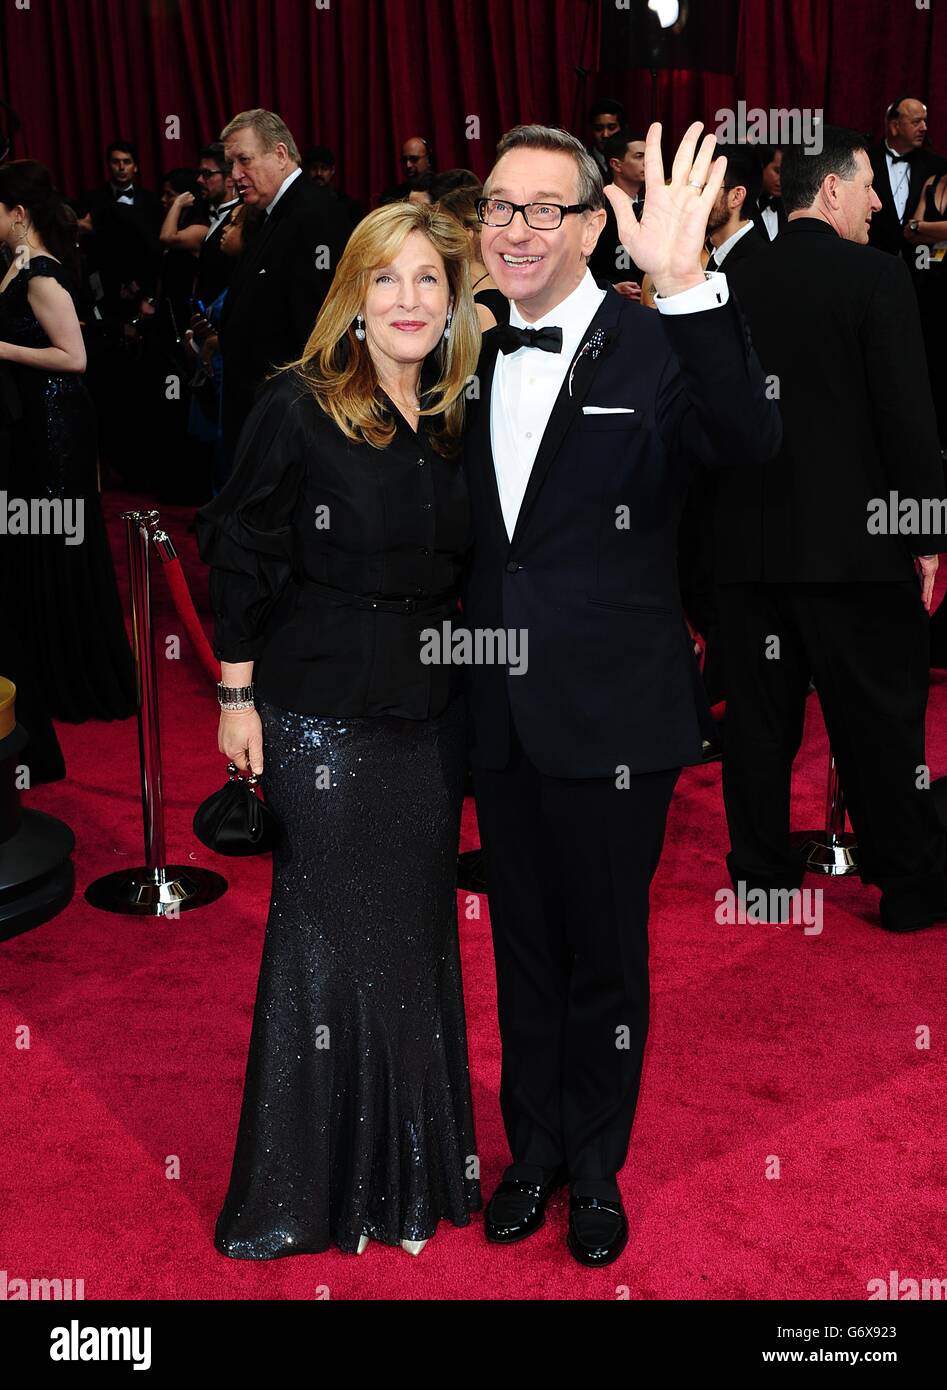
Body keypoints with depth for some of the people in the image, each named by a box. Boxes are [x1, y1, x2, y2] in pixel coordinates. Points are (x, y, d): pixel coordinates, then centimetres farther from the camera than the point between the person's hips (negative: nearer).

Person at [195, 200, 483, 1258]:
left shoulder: (456, 420, 6)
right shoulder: (297, 408, -9)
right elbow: (243, 558, -7)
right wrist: (238, 697, -8)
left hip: (429, 716, 5)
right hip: (320, 717, -5)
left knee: (417, 928, 13)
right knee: (330, 934, 3)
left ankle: (413, 1169, 31)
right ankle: (305, 1190, 21)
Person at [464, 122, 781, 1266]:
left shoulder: (653, 347, -10)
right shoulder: (475, 359, 6)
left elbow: (750, 439, -31)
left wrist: (686, 285, -43)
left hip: (610, 719, -4)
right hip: (500, 713, 5)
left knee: (606, 955, 12)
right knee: (523, 947, 19)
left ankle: (596, 1169, 34)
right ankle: (532, 1150, 39)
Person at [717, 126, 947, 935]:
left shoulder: (737, 283, 5)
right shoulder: (875, 275, -9)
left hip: (752, 536, 5)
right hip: (854, 538, -4)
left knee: (760, 715, 11)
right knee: (880, 718, 5)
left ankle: (761, 874, 20)